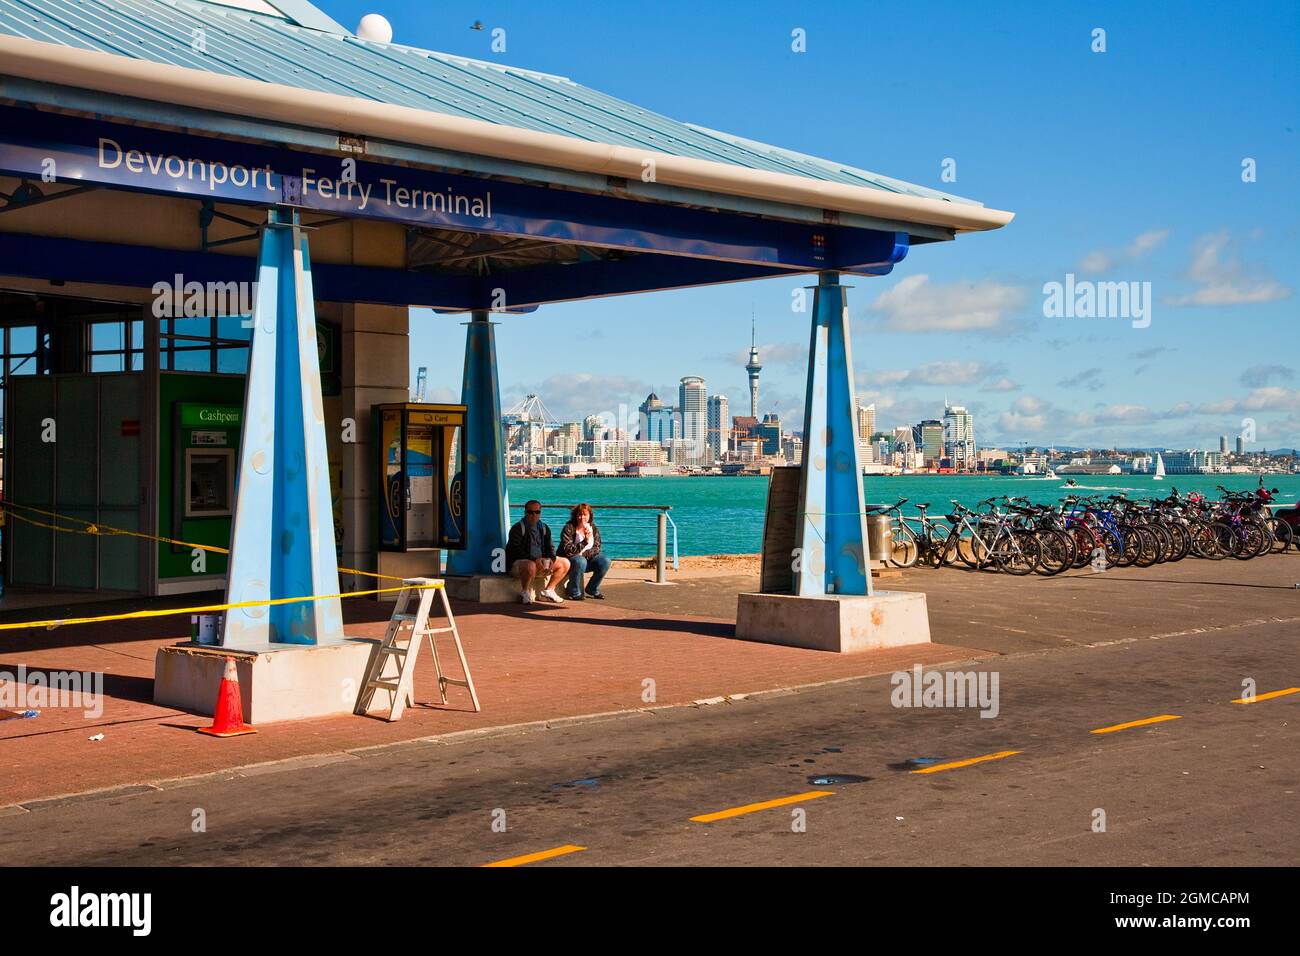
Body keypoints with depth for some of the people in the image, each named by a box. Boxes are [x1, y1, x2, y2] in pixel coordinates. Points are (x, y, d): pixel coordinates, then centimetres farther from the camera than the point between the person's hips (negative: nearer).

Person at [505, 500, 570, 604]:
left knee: (565, 563, -1)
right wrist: (534, 560, -27)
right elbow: (516, 550, -18)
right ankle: (524, 594, -18)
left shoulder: (544, 528, 12)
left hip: (541, 562, 7)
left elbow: (550, 547, 13)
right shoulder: (518, 528, -9)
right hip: (517, 563, -7)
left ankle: (548, 591, 2)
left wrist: (551, 559, -11)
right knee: (531, 566, -41)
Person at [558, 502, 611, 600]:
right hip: (569, 559, -5)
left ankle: (592, 589, 0)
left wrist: (584, 553, -20)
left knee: (605, 561, -17)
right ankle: (574, 593, -21)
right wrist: (585, 543, -26)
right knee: (580, 561, -38)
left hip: (587, 558, 5)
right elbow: (567, 549, -21)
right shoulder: (569, 528, -11)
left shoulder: (593, 528, 4)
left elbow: (596, 549, -2)